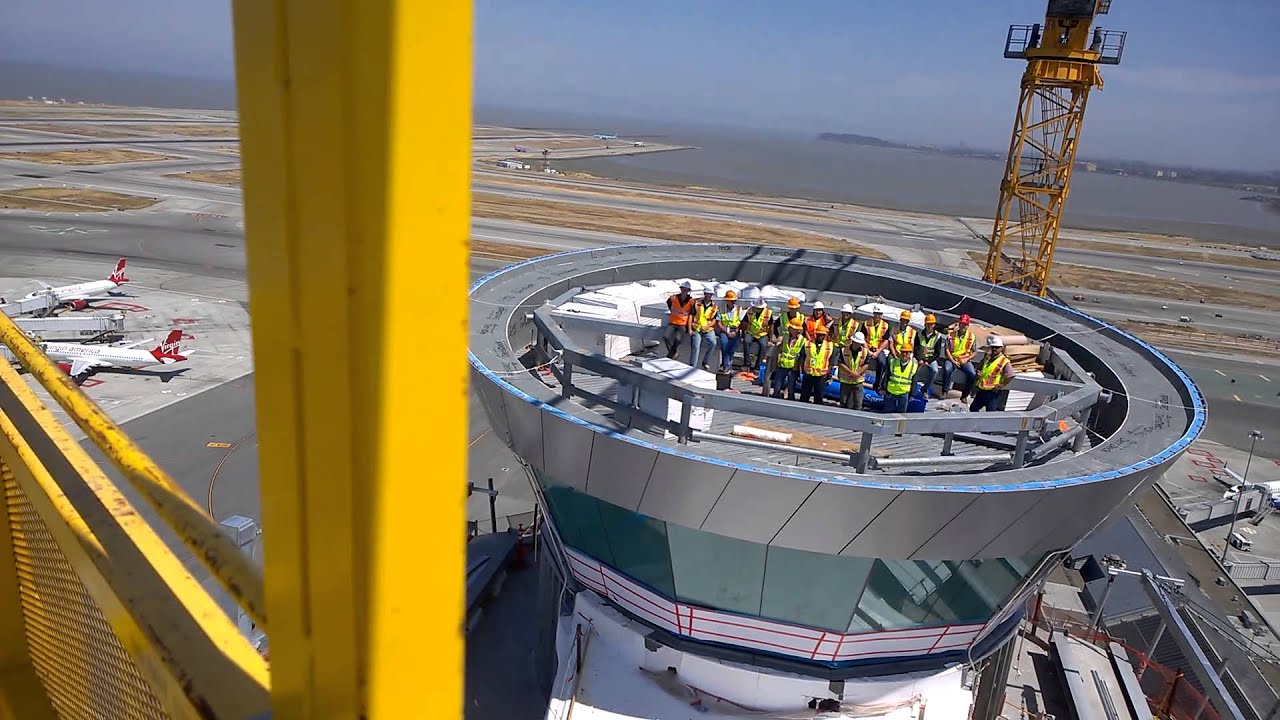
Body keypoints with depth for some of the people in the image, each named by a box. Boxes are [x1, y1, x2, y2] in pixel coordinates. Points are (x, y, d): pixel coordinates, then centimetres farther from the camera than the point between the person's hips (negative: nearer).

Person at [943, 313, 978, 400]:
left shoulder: (971, 336, 4)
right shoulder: (952, 334, 1)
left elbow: (975, 352, 5)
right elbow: (947, 350, -2)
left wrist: (967, 359, -12)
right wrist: (953, 361, -15)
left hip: (965, 360, 1)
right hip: (952, 359, -1)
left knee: (972, 374, -26)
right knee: (947, 369, -34)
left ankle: (964, 395, -8)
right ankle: (945, 391, -15)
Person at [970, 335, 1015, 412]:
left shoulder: (1004, 361, -11)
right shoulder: (987, 358, 11)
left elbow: (1010, 376, -18)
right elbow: (981, 368, 28)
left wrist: (1001, 386, -18)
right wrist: (979, 374, 6)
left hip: (993, 392, -8)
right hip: (982, 390, 8)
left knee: (990, 412, -3)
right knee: (973, 408, 17)